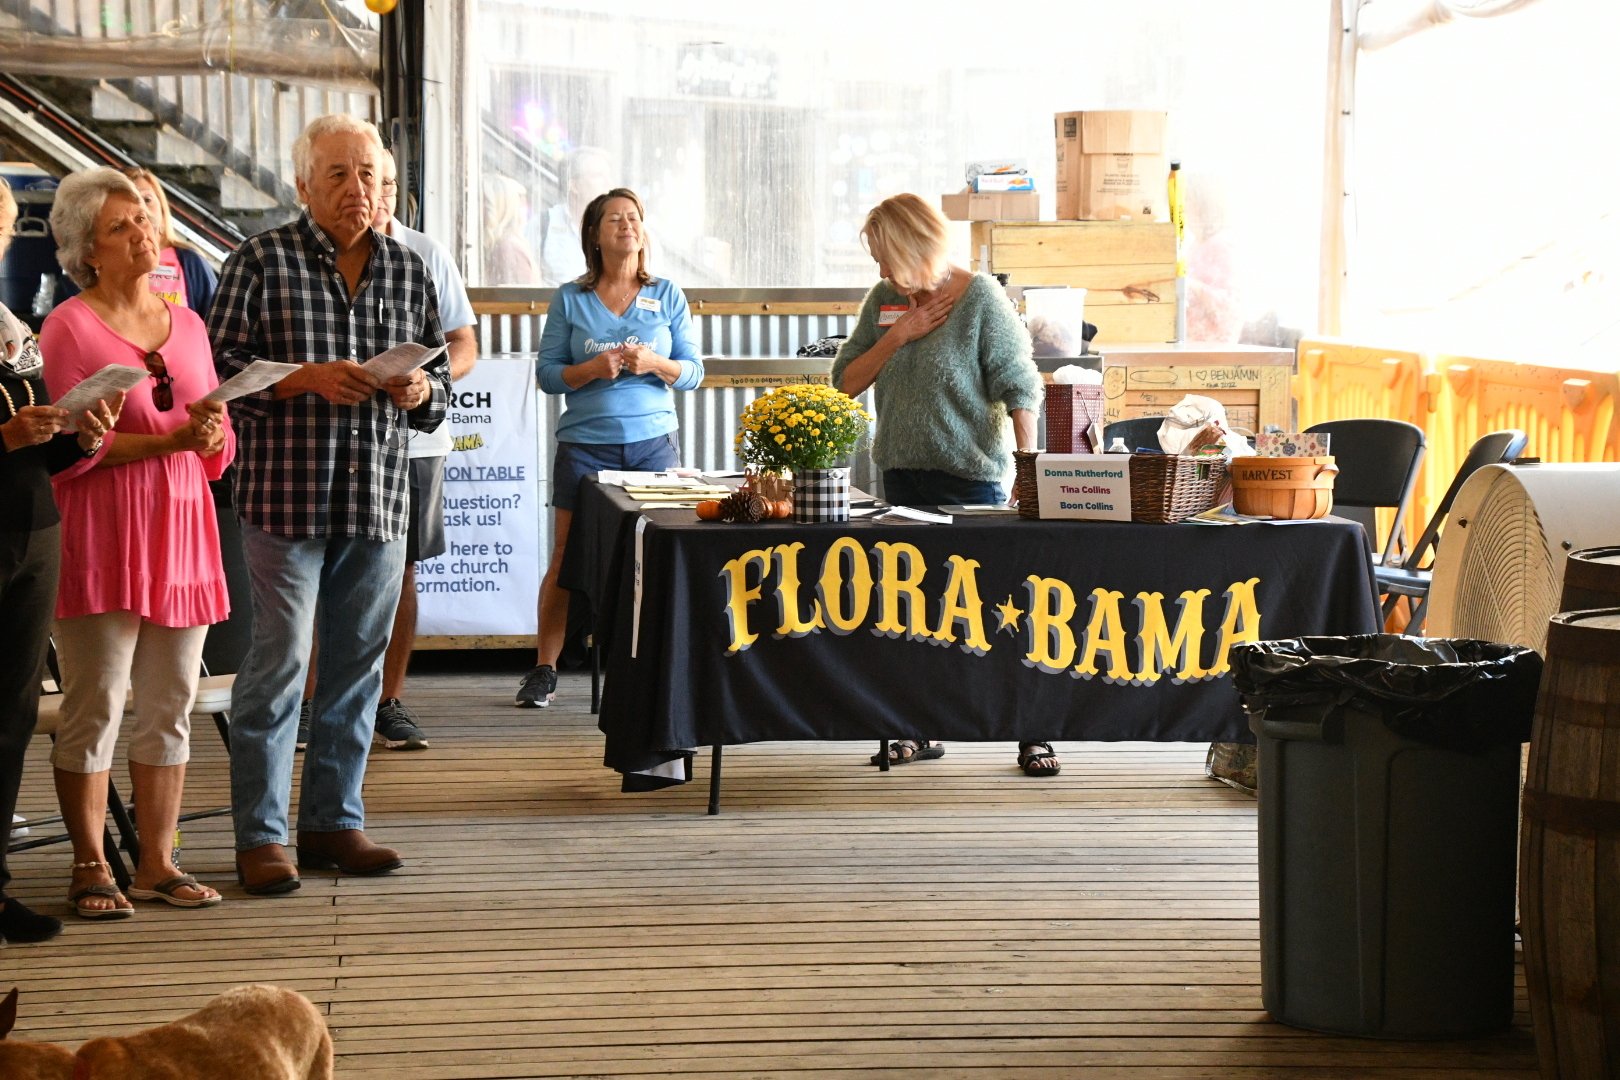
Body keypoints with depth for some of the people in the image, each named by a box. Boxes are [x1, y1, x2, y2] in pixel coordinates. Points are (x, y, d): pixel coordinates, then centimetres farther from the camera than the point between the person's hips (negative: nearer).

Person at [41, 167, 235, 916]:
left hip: (181, 528, 6)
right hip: (100, 537, -6)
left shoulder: (187, 324, 14)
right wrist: (168, 438, -18)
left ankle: (157, 863, 14)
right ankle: (90, 868, 5)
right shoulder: (69, 326, -4)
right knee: (95, 706, -4)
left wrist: (212, 436, -7)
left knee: (171, 705, 7)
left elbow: (220, 451, 16)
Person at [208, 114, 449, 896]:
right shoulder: (261, 261, -2)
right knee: (279, 662, -5)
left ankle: (332, 820, 20)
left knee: (357, 664, 10)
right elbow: (217, 365, -6)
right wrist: (303, 378, -17)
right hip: (286, 493, -5)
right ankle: (259, 836, 3)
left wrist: (421, 390, -3)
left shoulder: (407, 270, 13)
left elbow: (440, 379, 19)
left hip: (380, 499, 5)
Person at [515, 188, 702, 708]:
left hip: (652, 442, 1)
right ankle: (544, 670, 12)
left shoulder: (667, 295, 8)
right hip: (584, 445, -1)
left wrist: (655, 364, -13)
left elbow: (693, 372, 6)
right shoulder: (570, 299, 6)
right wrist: (593, 369, -15)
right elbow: (547, 373, 3)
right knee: (566, 562, 1)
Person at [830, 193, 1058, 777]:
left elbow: (1020, 389, -10)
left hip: (972, 480, -6)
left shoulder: (981, 299, -9)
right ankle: (922, 729, 20)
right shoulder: (883, 301, 8)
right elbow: (846, 380, 7)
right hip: (902, 475, 6)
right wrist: (897, 336, -7)